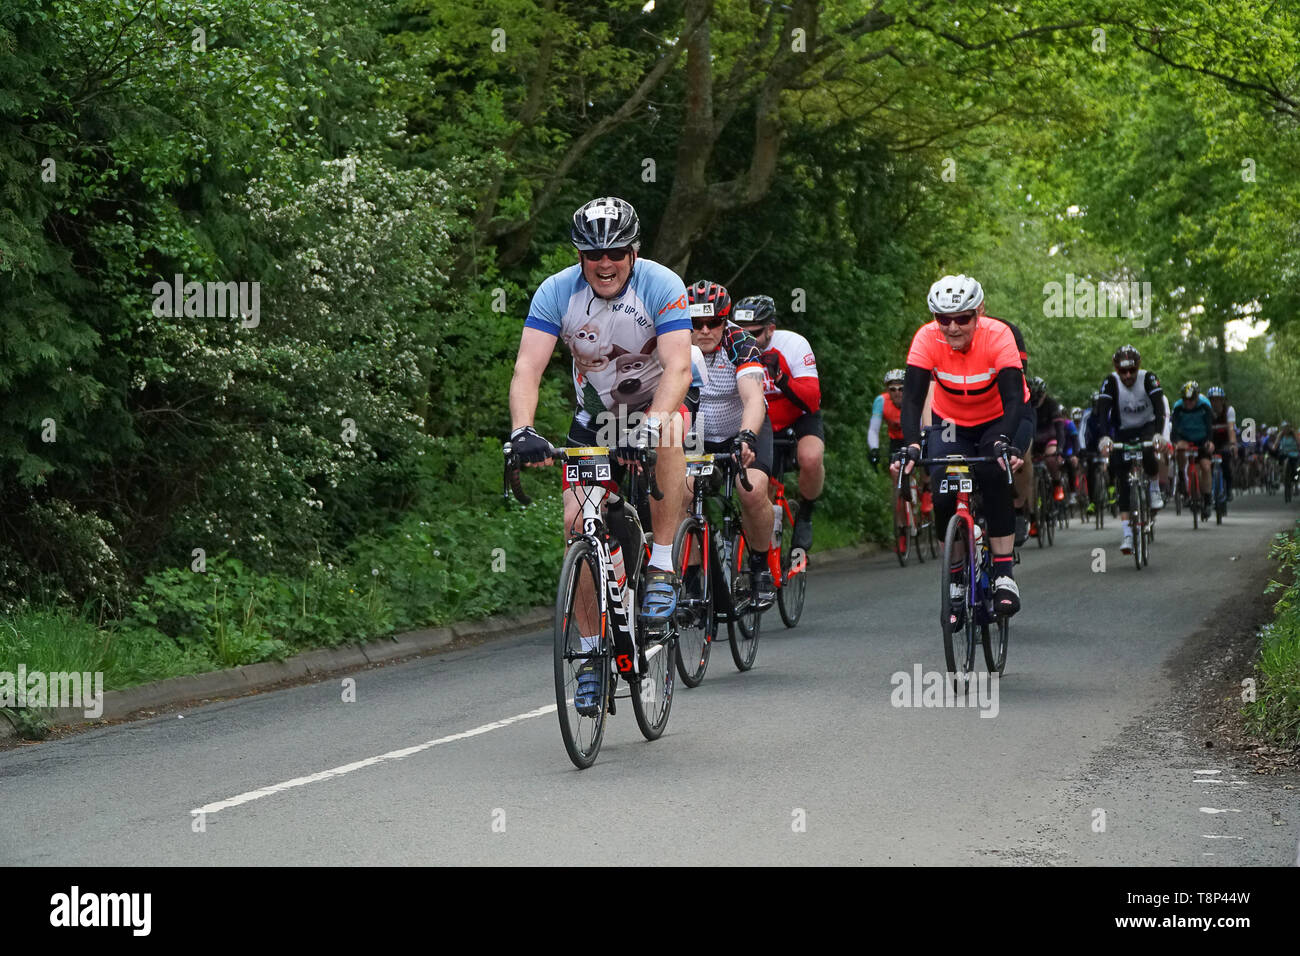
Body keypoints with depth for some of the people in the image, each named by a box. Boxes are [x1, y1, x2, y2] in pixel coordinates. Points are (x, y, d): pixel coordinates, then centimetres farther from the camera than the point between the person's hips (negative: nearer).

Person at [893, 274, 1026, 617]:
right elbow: (912, 398, -31)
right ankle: (956, 581, 4)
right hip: (952, 422, 2)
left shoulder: (997, 335, -30)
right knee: (943, 497, -16)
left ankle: (1004, 573, -23)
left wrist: (1003, 442, -55)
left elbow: (1013, 398, -36)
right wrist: (911, 446, -48)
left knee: (994, 478, -30)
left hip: (999, 419, -2)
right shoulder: (927, 338, -26)